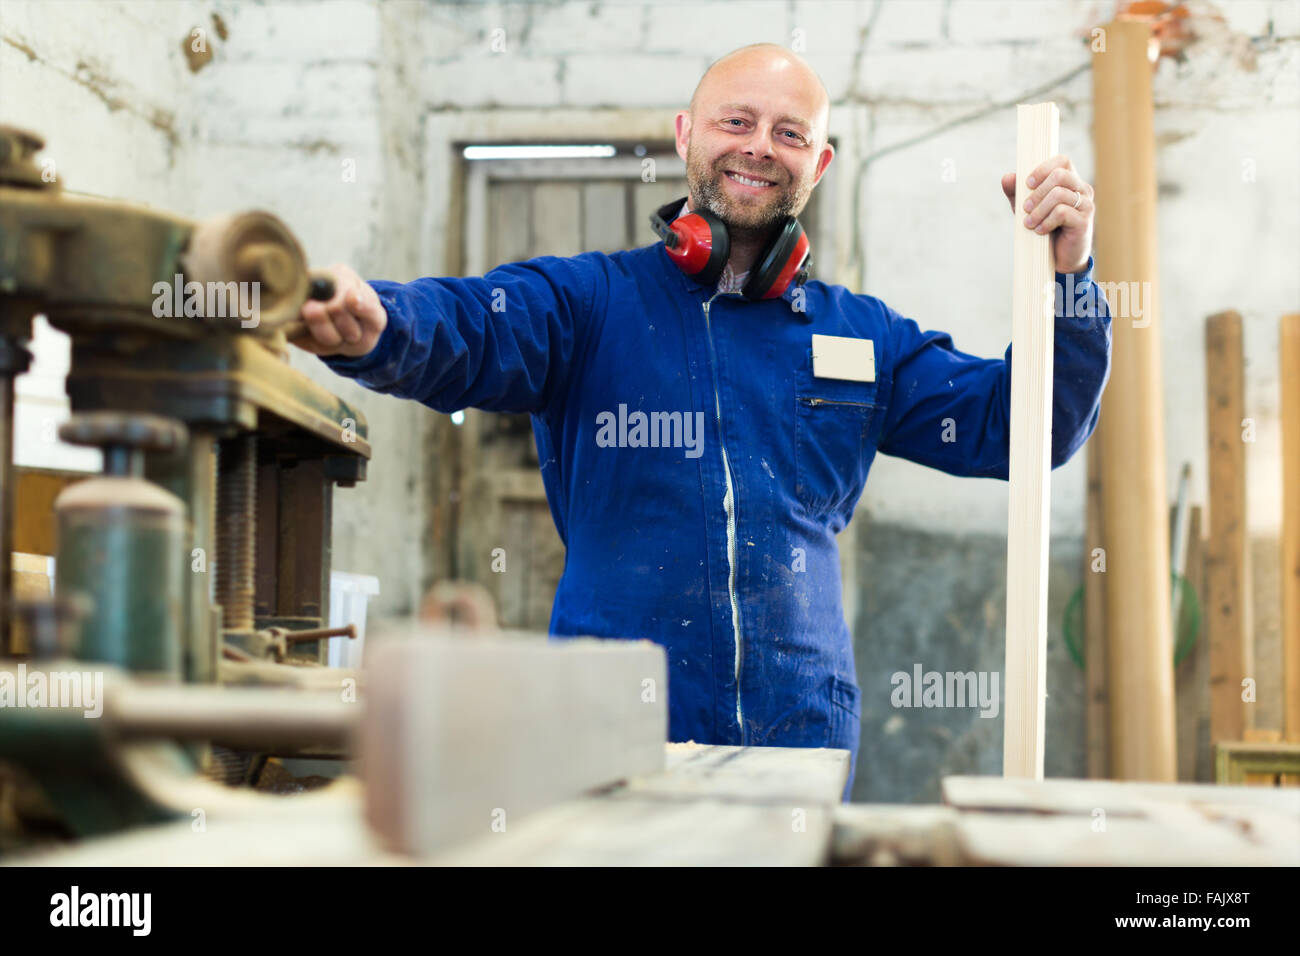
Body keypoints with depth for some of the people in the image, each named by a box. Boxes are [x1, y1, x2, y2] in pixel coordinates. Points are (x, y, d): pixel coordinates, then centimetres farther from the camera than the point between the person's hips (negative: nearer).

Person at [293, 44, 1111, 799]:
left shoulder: (862, 339, 13)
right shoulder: (589, 302, 2)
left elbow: (1024, 425, 14)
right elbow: (459, 330, -16)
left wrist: (1066, 271, 1)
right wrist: (369, 324, -40)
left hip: (802, 732, 3)